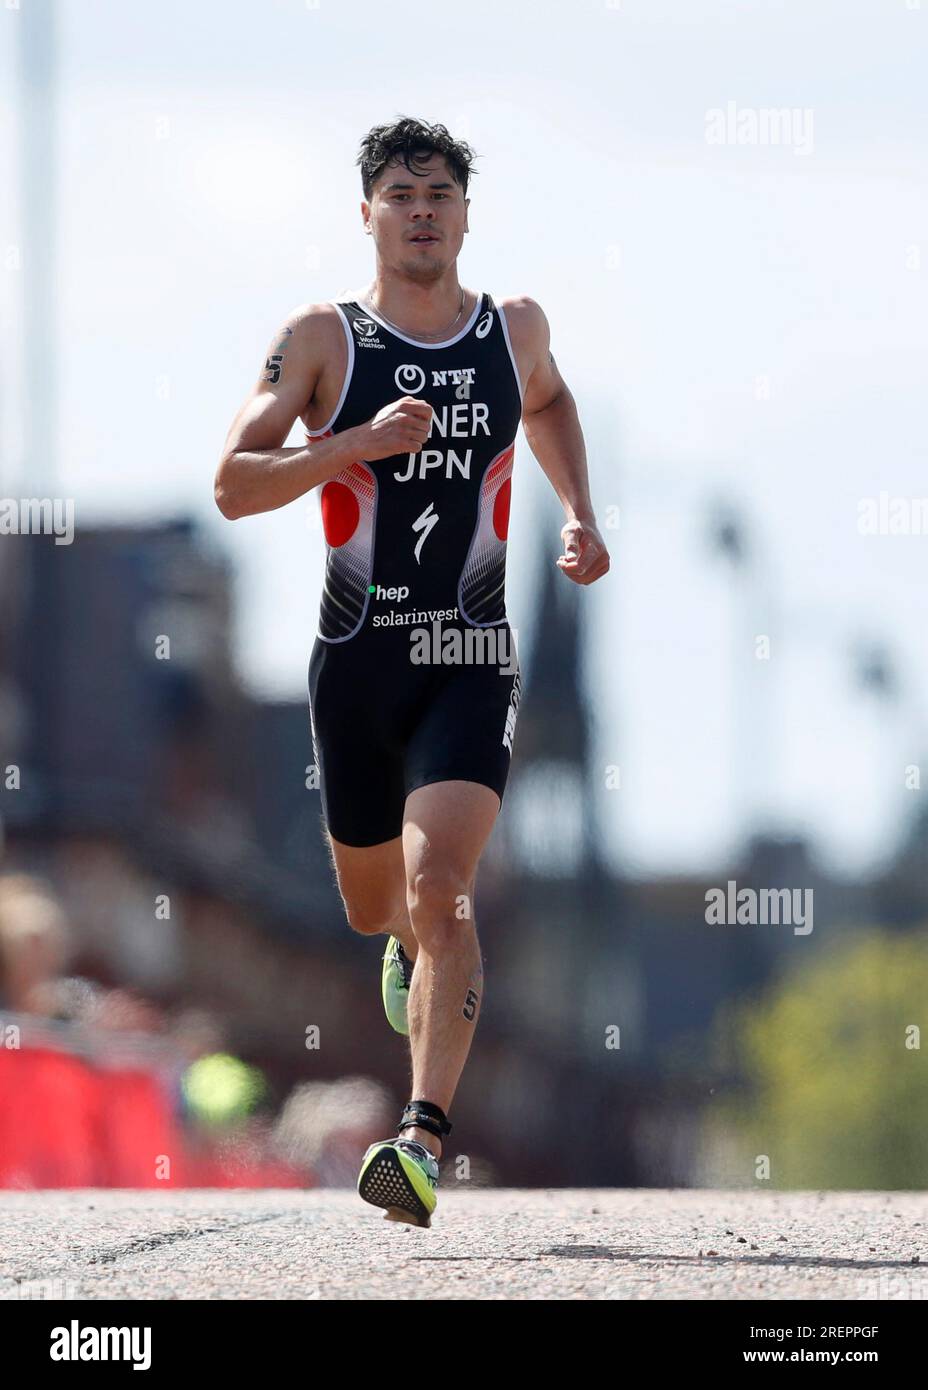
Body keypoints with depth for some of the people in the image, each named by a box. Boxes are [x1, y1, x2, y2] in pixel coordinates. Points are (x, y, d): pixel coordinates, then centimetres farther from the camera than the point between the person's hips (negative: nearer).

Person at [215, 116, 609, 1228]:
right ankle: (410, 944, 56)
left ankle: (425, 1138, -28)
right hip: (355, 659, 1)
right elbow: (232, 486, -11)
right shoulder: (321, 339, -3)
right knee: (375, 907, 16)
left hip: (470, 662, -1)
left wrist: (579, 514, 17)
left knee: (441, 886, -21)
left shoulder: (516, 328, 6)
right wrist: (359, 442, -23)